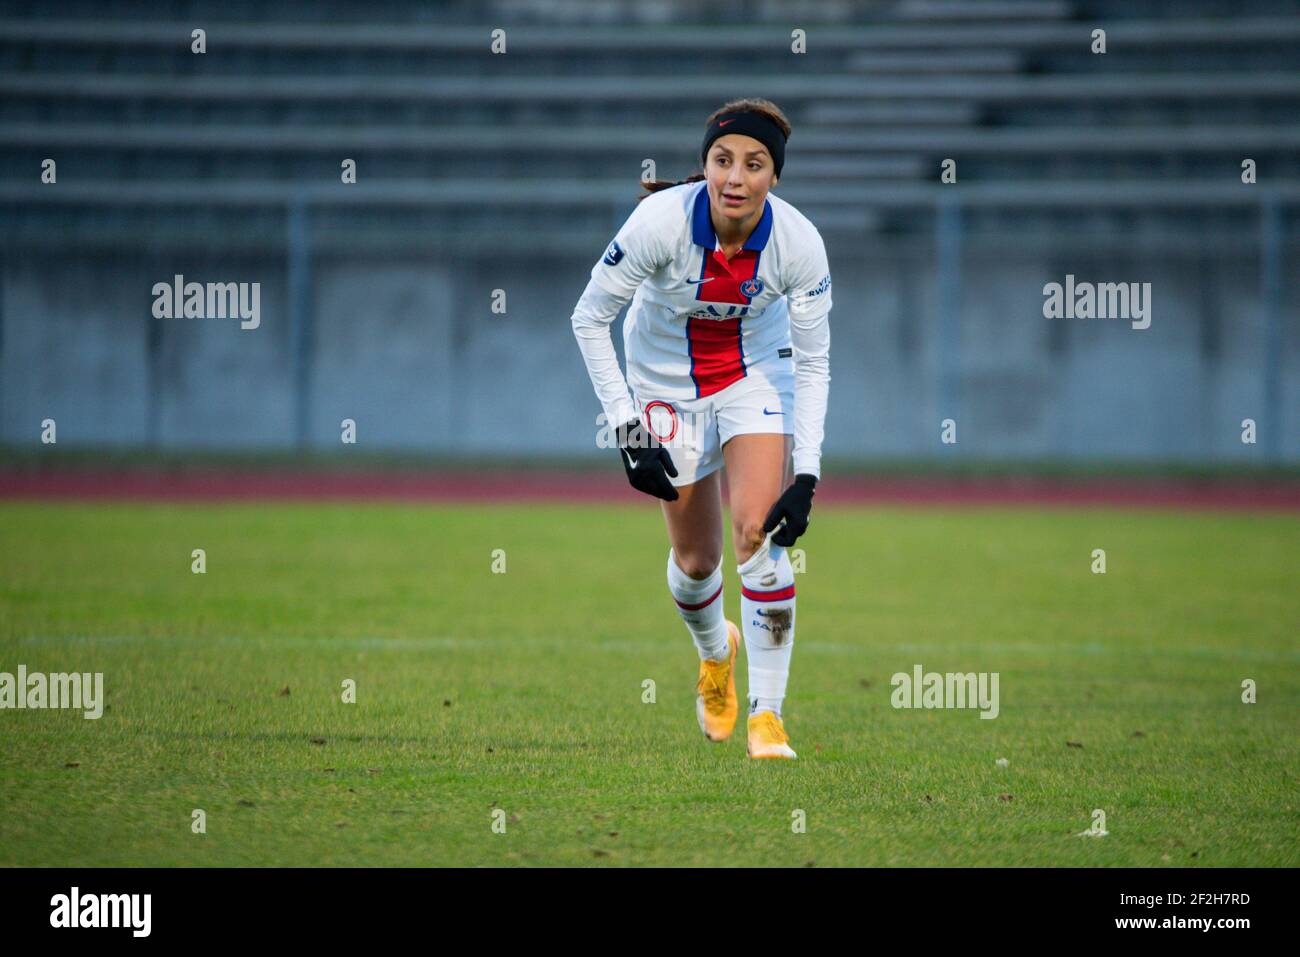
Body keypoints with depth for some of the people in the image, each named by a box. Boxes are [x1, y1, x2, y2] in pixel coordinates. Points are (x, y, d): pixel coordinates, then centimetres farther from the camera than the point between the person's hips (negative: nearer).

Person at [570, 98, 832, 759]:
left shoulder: (799, 243, -25)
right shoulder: (660, 222, -30)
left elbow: (814, 364, -13)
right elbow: (588, 318, -17)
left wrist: (806, 476, -21)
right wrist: (626, 430, -20)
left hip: (756, 373, 0)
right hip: (666, 378, 0)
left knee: (758, 532, -19)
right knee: (696, 558, 6)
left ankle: (767, 715, -9)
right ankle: (715, 653, 42)